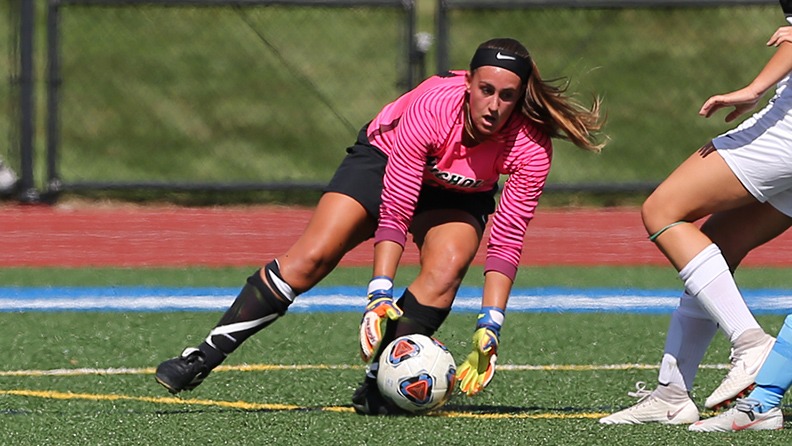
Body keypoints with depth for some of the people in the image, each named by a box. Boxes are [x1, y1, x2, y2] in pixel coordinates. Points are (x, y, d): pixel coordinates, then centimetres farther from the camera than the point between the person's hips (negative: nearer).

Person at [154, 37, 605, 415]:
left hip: (459, 195, 2)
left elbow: (507, 242, -27)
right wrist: (381, 295, -38)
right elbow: (394, 211, -33)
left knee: (446, 267, -28)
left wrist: (490, 327, -34)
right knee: (310, 258, -14)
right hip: (386, 159, -2)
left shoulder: (531, 146, -32)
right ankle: (202, 359, -7)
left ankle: (376, 385, -21)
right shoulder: (432, 106, -38)